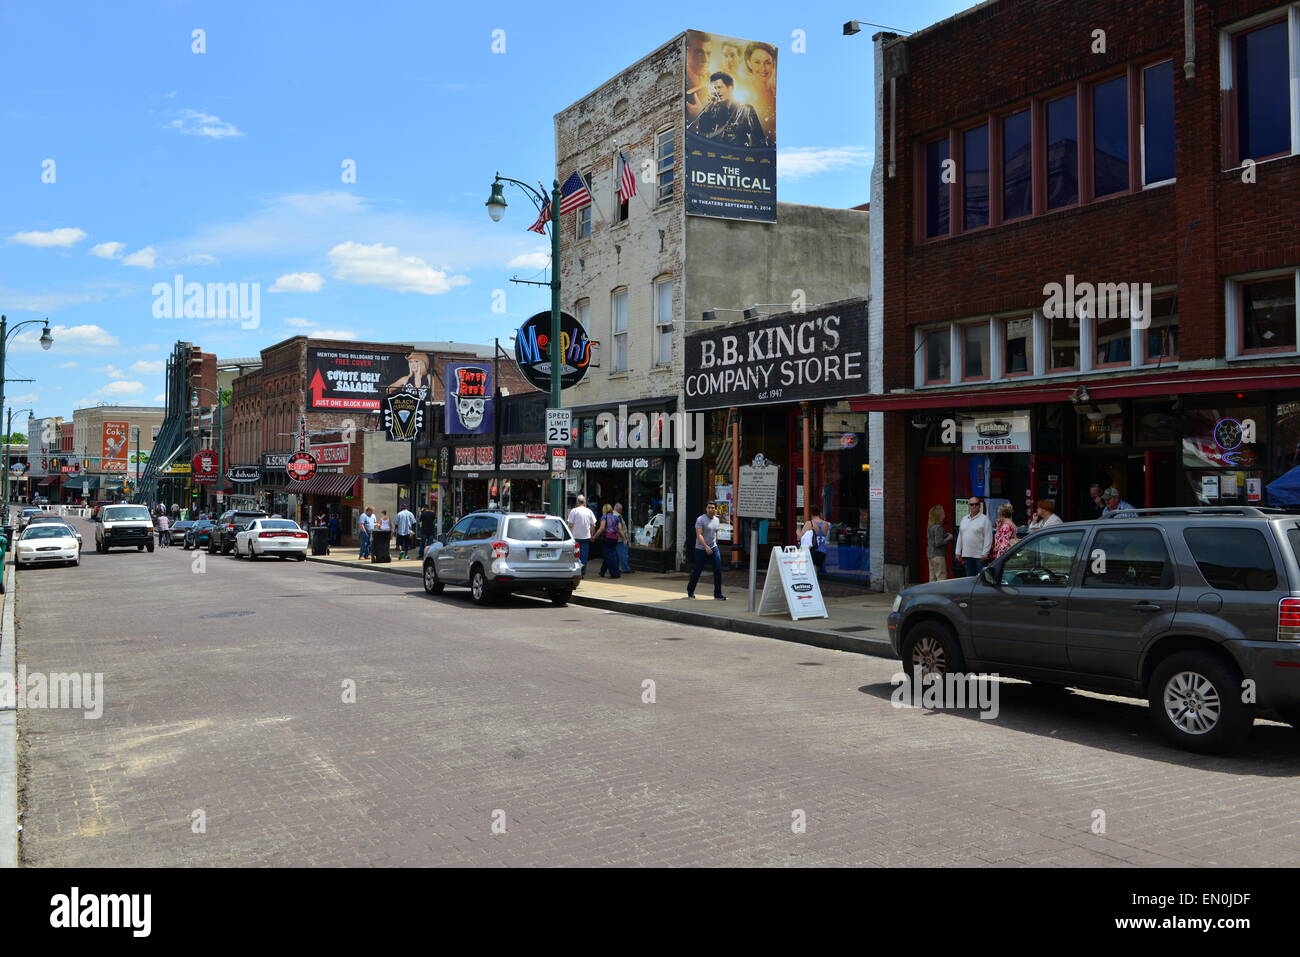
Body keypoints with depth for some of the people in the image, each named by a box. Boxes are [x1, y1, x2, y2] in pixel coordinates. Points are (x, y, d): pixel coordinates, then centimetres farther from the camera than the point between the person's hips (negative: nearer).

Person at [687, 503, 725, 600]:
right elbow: (699, 535, -19)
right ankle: (690, 590, 26)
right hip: (701, 549, -5)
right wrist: (706, 547, -28)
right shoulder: (700, 520, -11)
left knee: (718, 570, -6)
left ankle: (718, 594, 0)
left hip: (714, 548, 5)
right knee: (697, 571, 5)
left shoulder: (717, 520, 9)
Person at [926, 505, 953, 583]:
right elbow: (938, 543, -21)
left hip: (930, 554, 9)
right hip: (938, 555, -9)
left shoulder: (930, 527, 12)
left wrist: (945, 535, 14)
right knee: (942, 577, -8)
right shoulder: (938, 527, -16)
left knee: (933, 577, 12)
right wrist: (948, 538, -8)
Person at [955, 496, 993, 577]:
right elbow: (960, 536, 18)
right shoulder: (964, 519, 15)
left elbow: (988, 538, -9)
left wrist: (985, 553, -15)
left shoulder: (984, 519, -4)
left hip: (979, 555, -6)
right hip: (967, 555, 6)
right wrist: (958, 551, 13)